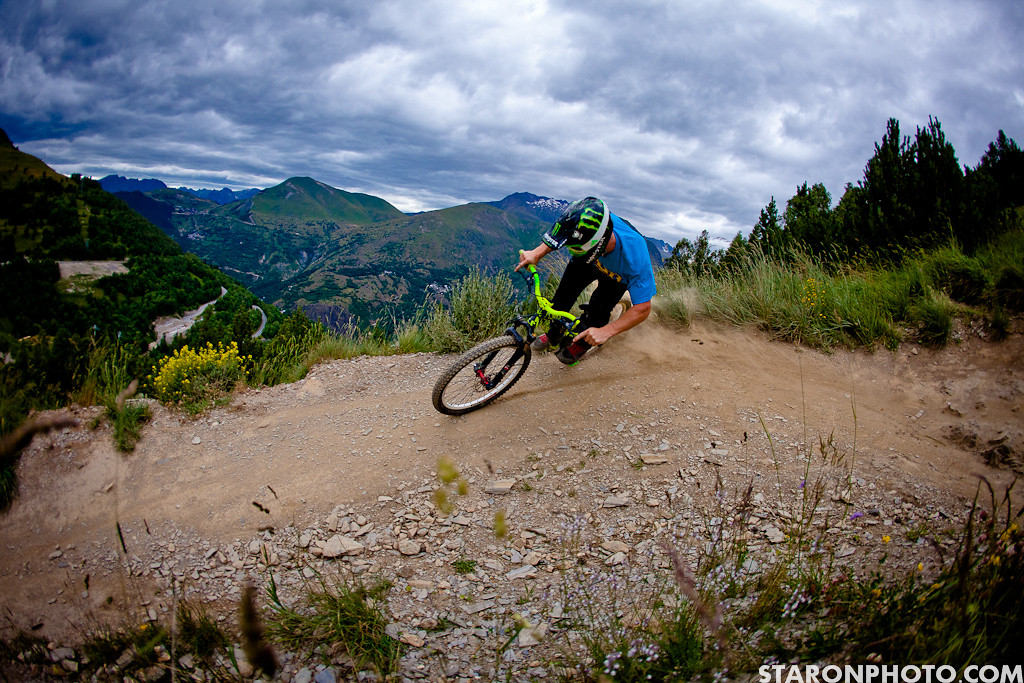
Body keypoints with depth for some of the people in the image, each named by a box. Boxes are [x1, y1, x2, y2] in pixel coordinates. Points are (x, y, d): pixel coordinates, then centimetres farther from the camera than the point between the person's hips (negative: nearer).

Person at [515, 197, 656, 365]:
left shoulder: (635, 256, -48)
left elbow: (643, 309, -43)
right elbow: (559, 236, -17)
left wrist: (605, 332, -51)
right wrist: (537, 253, -34)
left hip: (618, 275, -2)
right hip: (592, 261, 3)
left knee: (598, 310, -13)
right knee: (563, 296, -6)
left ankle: (581, 344, 19)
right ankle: (553, 335, 22)